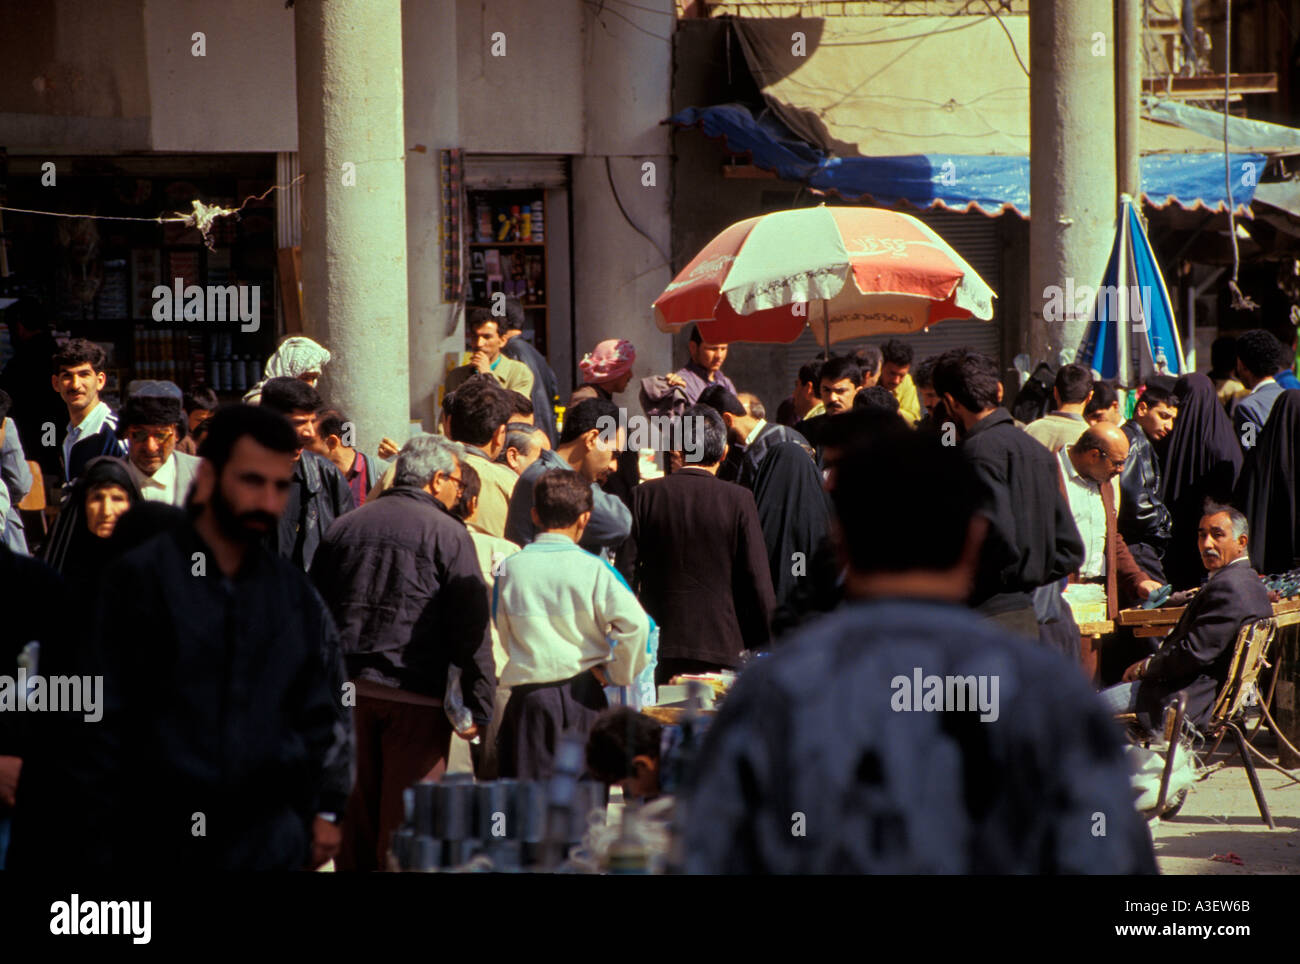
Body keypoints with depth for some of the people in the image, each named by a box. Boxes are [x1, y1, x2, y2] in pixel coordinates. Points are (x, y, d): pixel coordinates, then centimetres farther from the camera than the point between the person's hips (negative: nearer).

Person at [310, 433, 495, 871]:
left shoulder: (344, 527, 11)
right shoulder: (448, 534, -5)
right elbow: (471, 627, -8)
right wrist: (479, 704, -6)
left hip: (348, 688, 5)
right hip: (415, 693, -5)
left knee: (356, 814, 12)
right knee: (407, 816, -1)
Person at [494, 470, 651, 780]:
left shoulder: (510, 569, -1)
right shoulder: (593, 569, -7)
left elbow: (506, 637, 8)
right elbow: (635, 623, -17)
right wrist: (616, 673, -3)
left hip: (527, 695, 1)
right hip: (581, 696, -1)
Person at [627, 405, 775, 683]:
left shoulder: (645, 495, -1)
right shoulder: (738, 499, -5)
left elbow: (627, 572, 2)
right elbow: (758, 580, -5)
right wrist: (767, 647, 5)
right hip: (722, 644, -1)